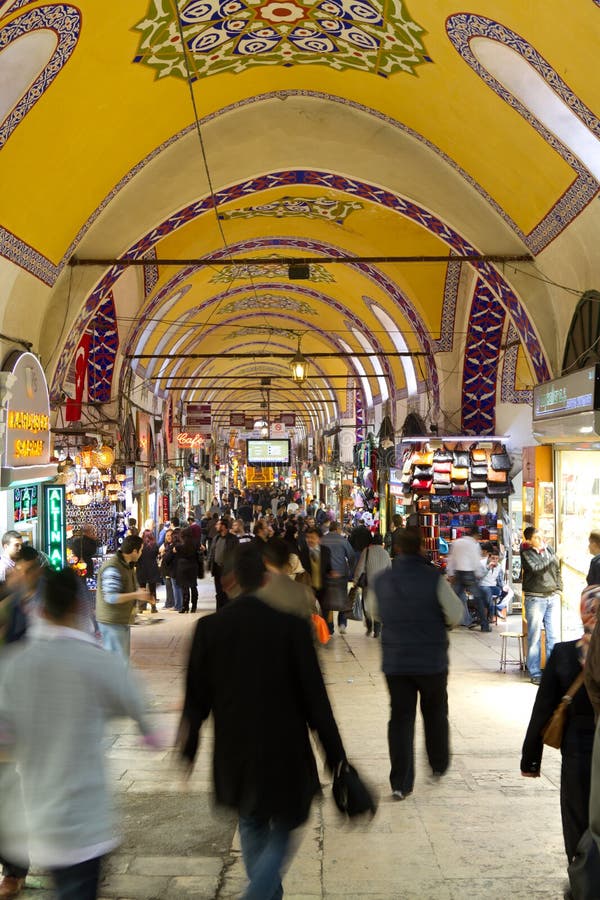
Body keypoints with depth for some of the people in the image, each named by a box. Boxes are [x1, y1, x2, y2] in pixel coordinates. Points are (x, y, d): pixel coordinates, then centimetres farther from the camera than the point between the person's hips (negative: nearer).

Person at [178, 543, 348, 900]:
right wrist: (335, 754, 0)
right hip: (284, 750, -3)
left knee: (252, 825, 24)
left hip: (234, 751, 3)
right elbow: (315, 696, -11)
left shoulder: (209, 627, -9)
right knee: (282, 830, 15)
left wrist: (188, 747, 14)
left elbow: (196, 697, -1)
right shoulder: (292, 626, -16)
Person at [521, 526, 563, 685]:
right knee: (535, 638, 0)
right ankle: (535, 673, 7)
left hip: (553, 597, 5)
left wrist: (559, 589, 11)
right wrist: (550, 558, -14)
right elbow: (536, 568, -21)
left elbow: (557, 570, 18)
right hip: (535, 599, -5)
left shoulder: (549, 549, 10)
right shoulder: (526, 553, -6)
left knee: (553, 636, 6)